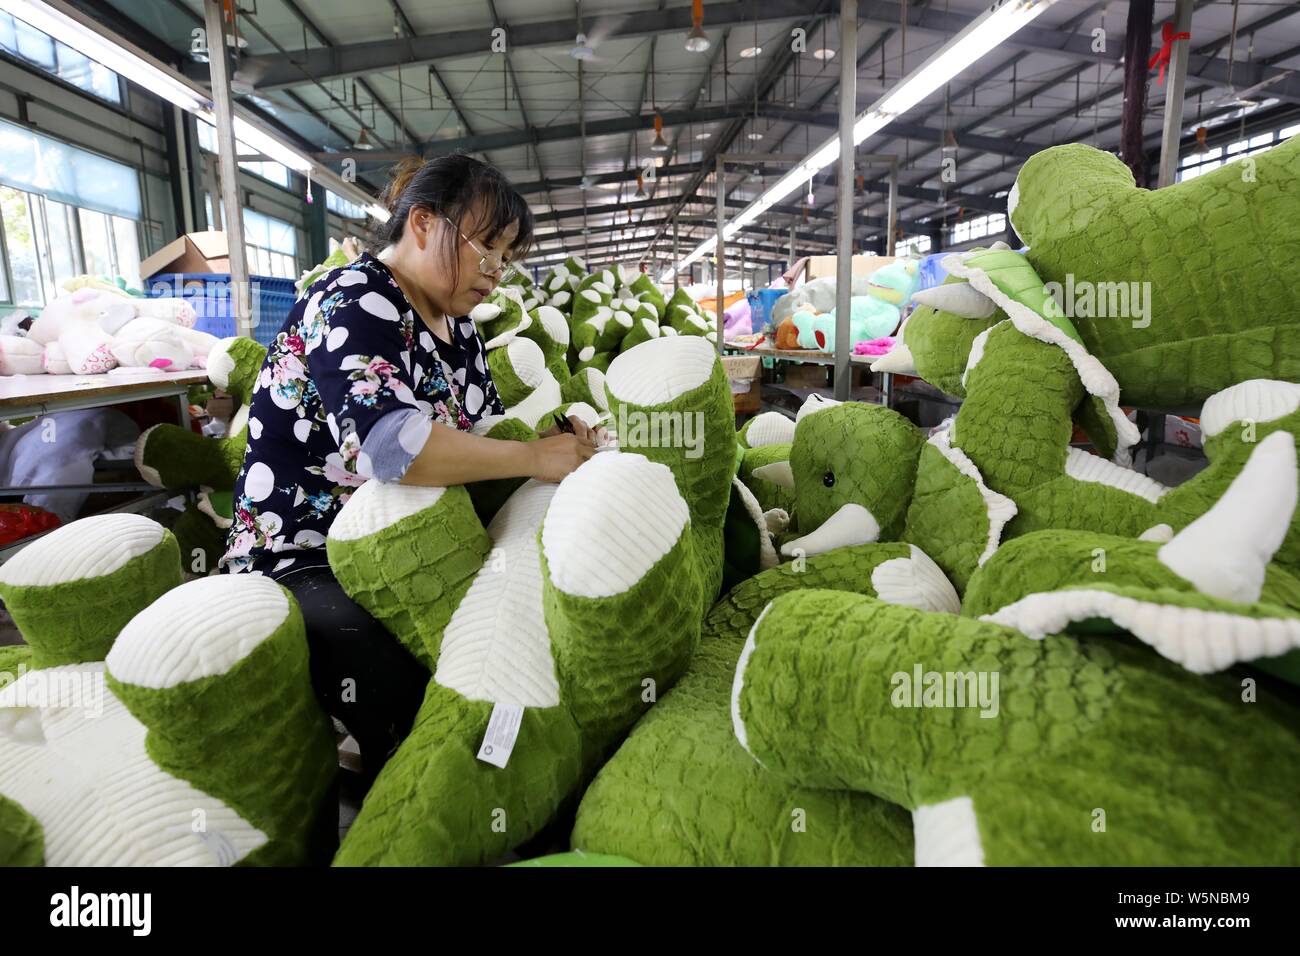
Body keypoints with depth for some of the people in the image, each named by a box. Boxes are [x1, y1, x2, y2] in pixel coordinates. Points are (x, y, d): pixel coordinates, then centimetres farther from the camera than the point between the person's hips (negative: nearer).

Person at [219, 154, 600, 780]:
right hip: (305, 561, -8)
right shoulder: (353, 302, -15)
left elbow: (483, 431, 15)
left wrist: (558, 441, -6)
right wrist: (534, 458, -24)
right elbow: (391, 442, -33)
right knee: (407, 700, -32)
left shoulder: (456, 325, 12)